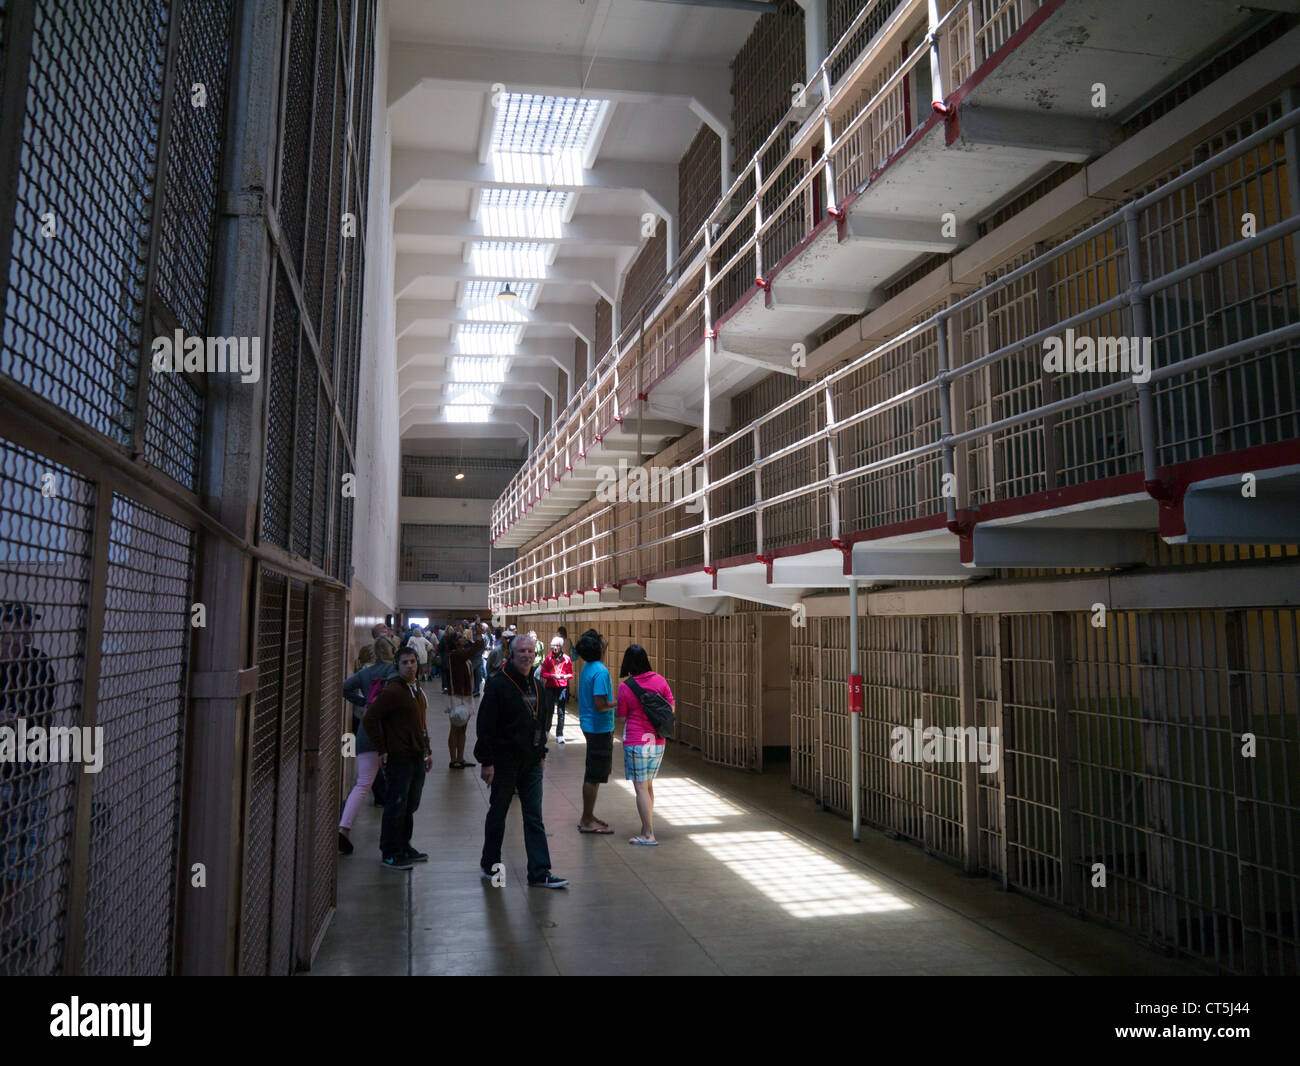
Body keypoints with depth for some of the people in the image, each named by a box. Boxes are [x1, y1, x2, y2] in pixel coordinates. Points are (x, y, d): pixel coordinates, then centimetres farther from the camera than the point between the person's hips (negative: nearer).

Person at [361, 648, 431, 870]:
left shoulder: (418, 689, 14)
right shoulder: (392, 690, -14)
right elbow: (369, 719, -16)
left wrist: (427, 751, 20)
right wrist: (382, 750, -14)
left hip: (417, 758, 8)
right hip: (399, 759, -8)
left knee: (410, 805, 14)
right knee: (396, 806, 0)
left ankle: (404, 847, 26)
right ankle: (390, 854, 11)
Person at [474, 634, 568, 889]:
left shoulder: (535, 685, 10)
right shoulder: (498, 684, -13)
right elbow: (485, 725, -15)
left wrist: (541, 753, 17)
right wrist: (486, 761, -18)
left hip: (531, 763, 6)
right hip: (505, 762, -6)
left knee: (534, 818, 5)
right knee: (497, 815, 10)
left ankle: (539, 873, 7)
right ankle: (489, 865, 28)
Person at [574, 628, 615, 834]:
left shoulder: (588, 667, 8)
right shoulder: (600, 671, -21)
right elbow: (600, 705, -25)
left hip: (590, 726, 10)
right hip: (600, 728, -10)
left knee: (592, 774, 17)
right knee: (594, 776, -1)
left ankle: (588, 817, 26)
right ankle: (587, 821, 7)